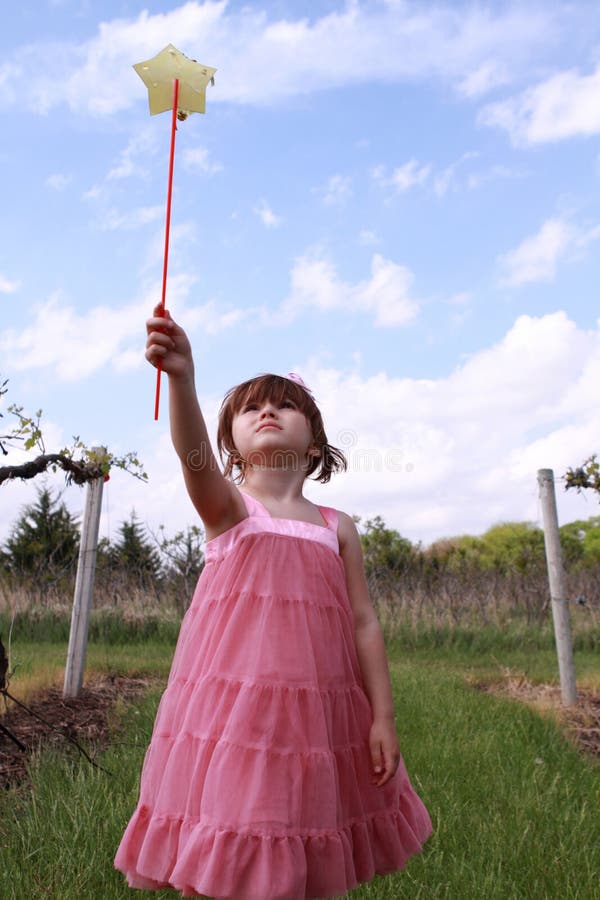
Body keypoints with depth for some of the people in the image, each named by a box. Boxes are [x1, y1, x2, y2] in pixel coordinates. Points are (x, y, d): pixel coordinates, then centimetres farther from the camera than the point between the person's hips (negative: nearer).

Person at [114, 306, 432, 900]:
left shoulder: (336, 527, 7)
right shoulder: (227, 506, -1)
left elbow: (364, 623, 6)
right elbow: (192, 454, -23)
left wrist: (383, 717, 2)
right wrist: (181, 378, -41)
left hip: (318, 707, 3)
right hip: (232, 701, -2)